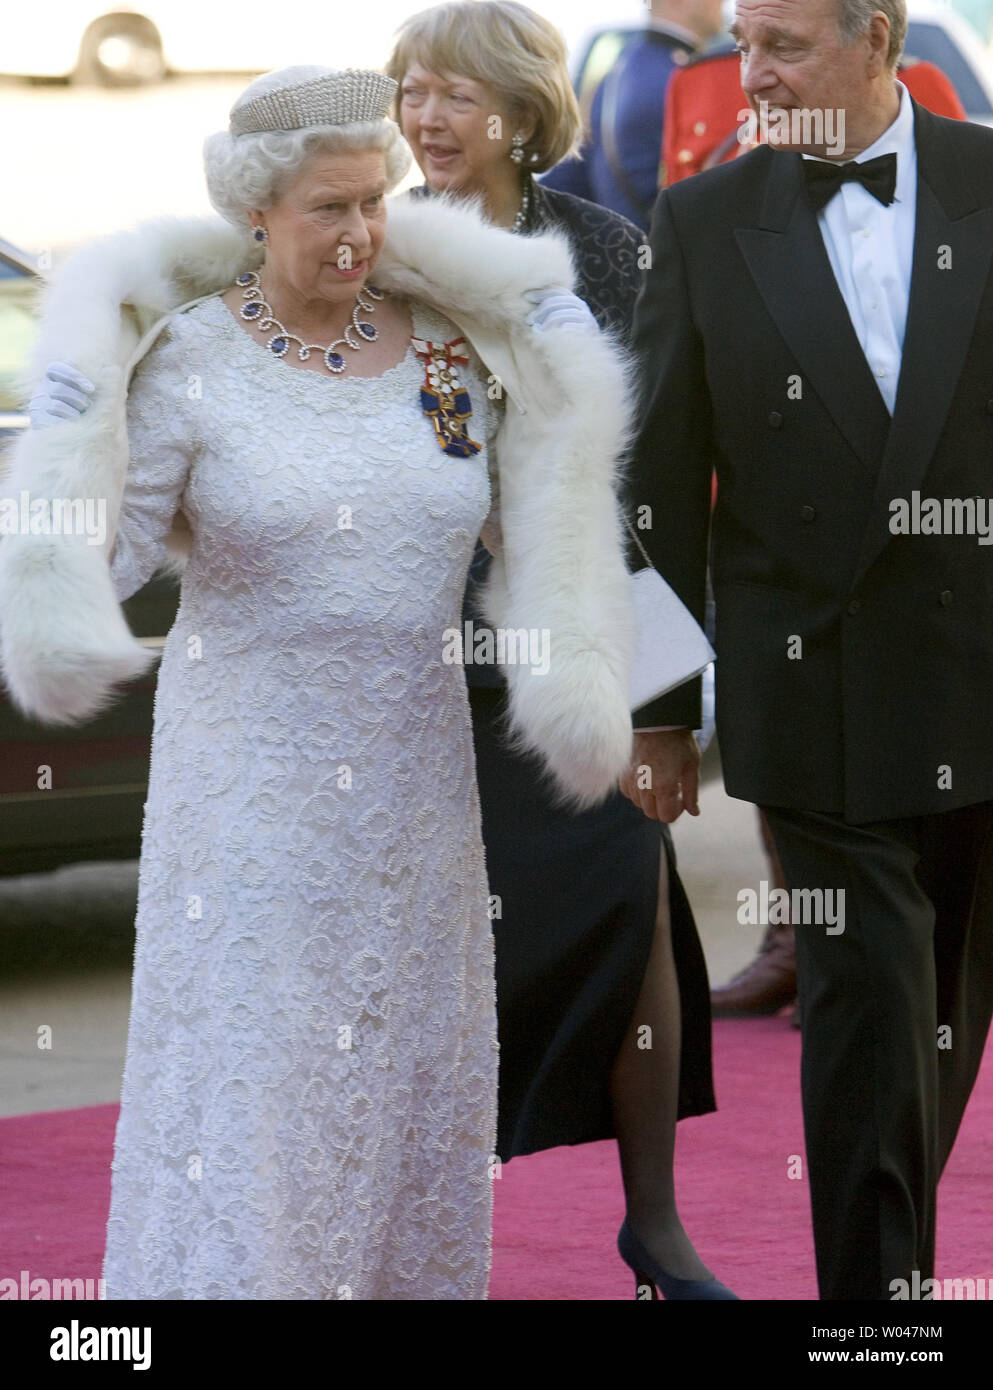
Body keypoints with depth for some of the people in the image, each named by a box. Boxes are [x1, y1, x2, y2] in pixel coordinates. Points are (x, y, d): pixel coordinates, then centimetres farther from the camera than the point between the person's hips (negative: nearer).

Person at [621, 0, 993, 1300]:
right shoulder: (705, 221, 0)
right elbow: (663, 484, 2)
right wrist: (657, 708, 2)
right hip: (823, 698, -2)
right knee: (867, 998, -4)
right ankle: (876, 1276, 2)